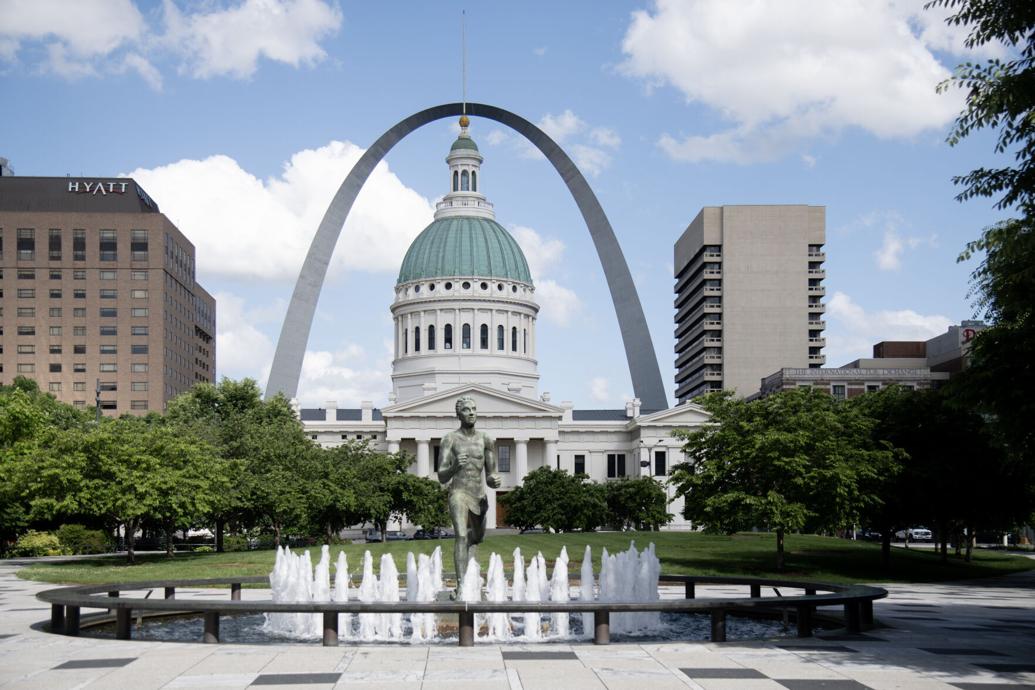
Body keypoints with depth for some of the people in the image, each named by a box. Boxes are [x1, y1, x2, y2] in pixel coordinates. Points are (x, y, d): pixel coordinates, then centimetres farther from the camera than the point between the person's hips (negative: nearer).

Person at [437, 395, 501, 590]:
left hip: (479, 497, 5)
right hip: (458, 494, -5)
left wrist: (494, 480, -14)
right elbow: (442, 477, -9)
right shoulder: (450, 439, -6)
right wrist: (455, 467, -30)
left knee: (476, 539, 22)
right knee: (461, 536, -25)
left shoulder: (485, 439, 5)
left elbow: (490, 475, 10)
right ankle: (461, 584, -33)